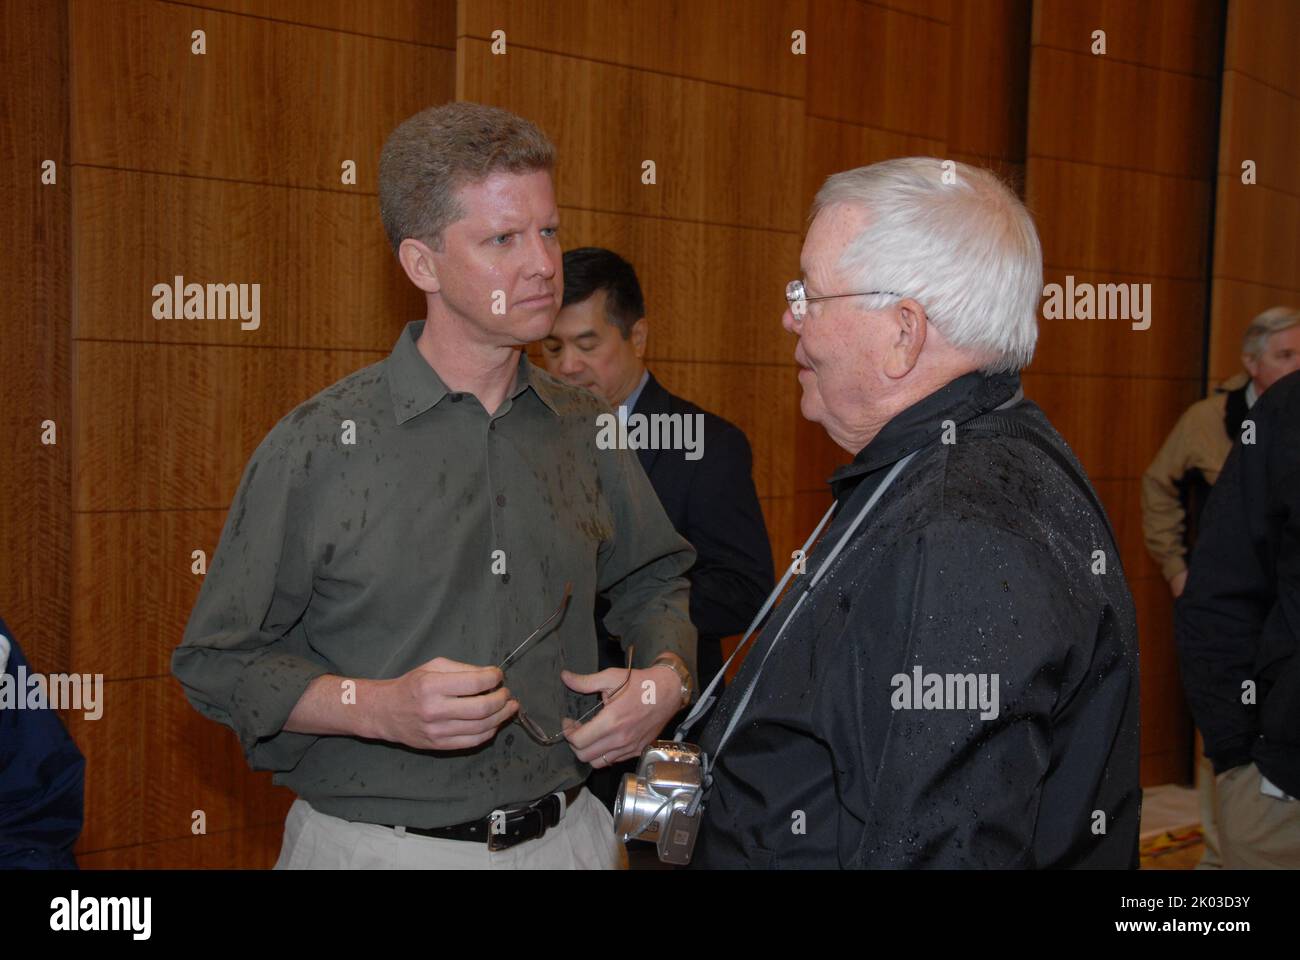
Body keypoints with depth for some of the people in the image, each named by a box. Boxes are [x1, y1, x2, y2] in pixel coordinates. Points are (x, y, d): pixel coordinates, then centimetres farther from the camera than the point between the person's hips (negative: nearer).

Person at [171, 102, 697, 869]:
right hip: (374, 844, -4)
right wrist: (377, 708, -22)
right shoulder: (320, 447, -13)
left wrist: (667, 673, -2)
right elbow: (218, 662, -9)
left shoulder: (584, 430, 1)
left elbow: (654, 577, 17)